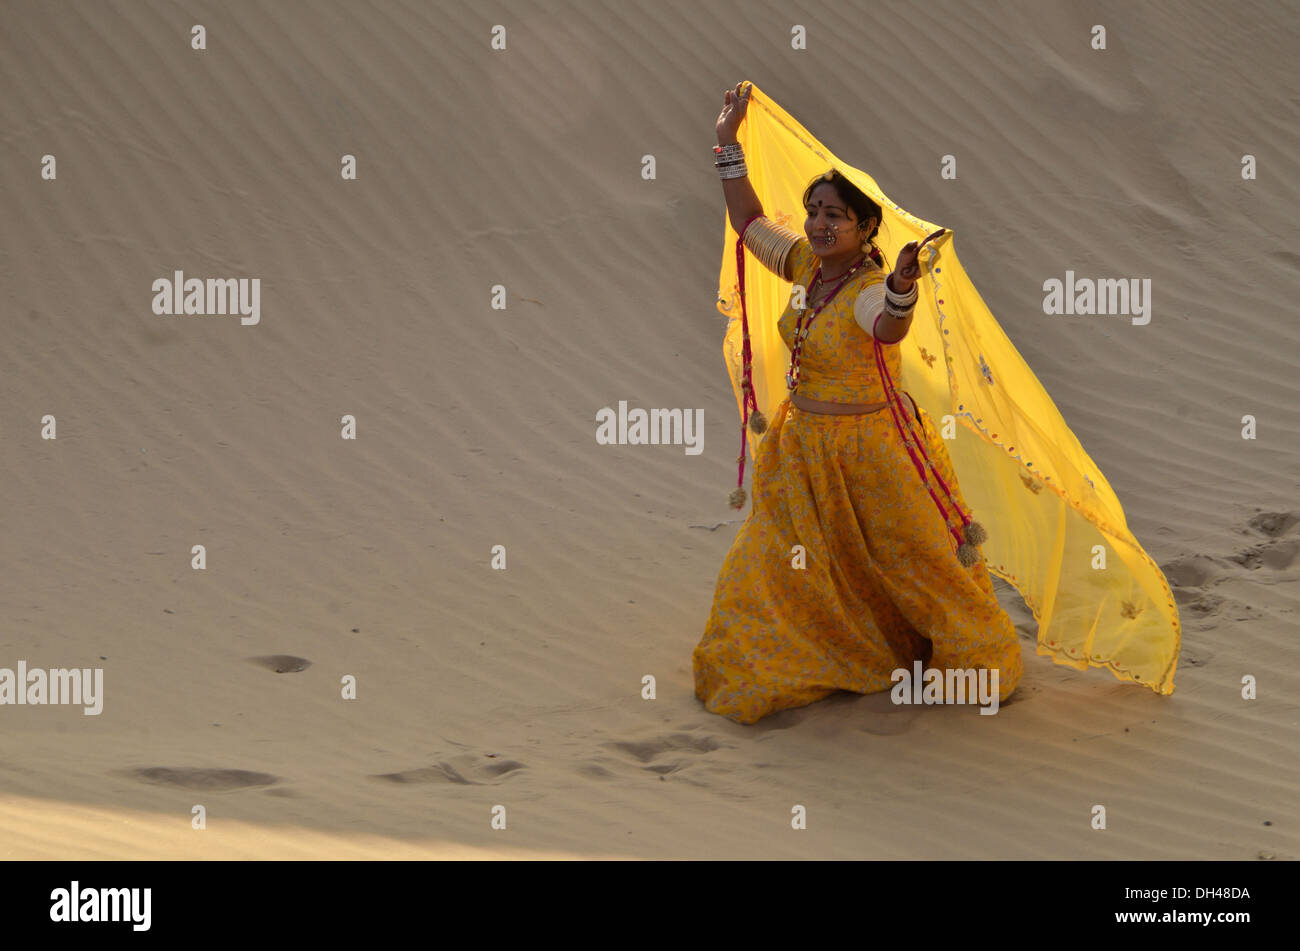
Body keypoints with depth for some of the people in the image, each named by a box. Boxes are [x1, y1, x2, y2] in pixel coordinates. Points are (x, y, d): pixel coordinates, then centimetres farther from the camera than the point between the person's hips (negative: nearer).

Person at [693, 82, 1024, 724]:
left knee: (918, 559, 8)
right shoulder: (806, 264, -3)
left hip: (869, 448, -7)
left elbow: (888, 327, -50)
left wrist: (901, 290, -72)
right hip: (805, 446, 7)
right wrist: (728, 143, 6)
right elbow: (748, 220, 9)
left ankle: (980, 653, 29)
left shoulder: (870, 288, -25)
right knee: (777, 565, 17)